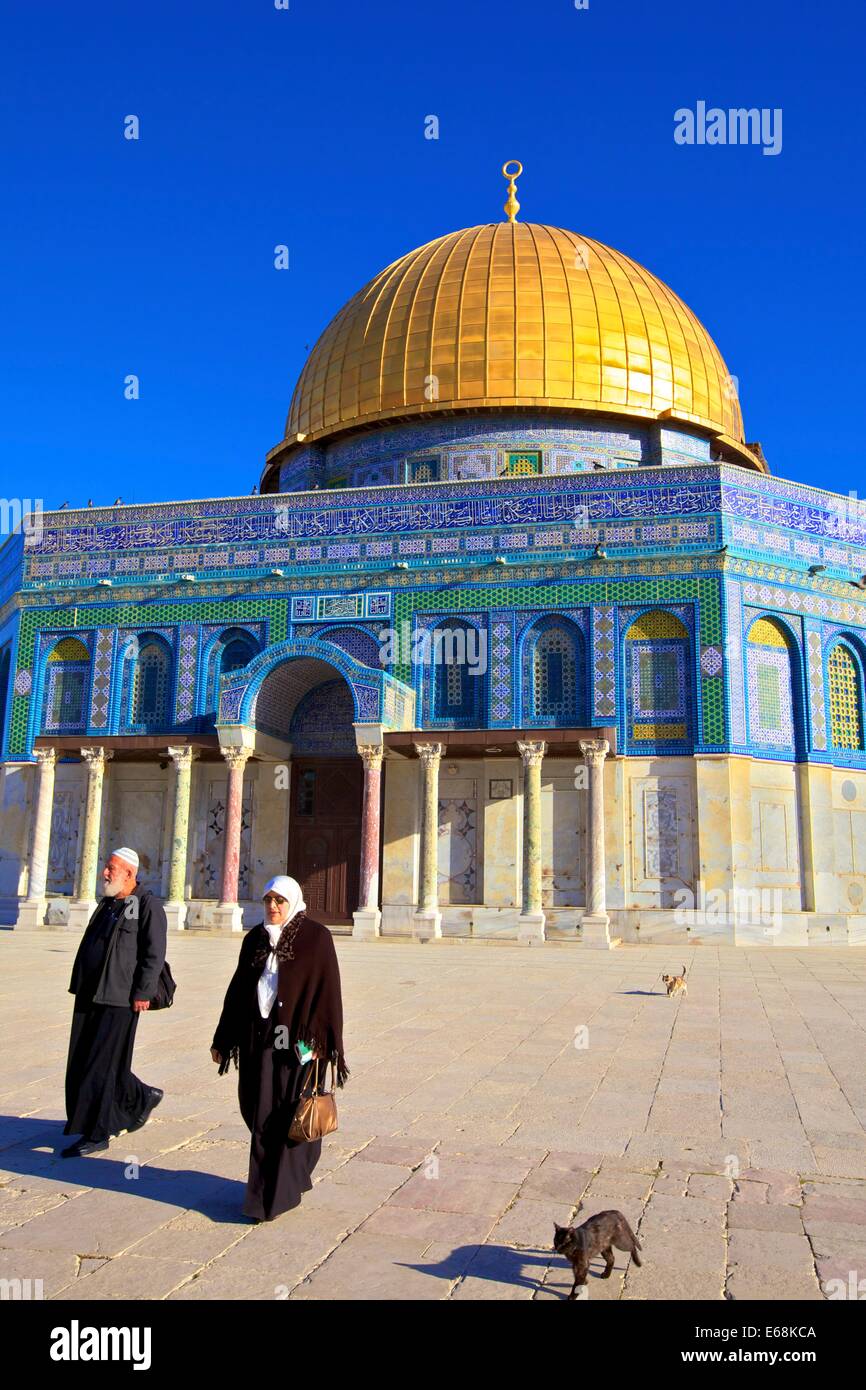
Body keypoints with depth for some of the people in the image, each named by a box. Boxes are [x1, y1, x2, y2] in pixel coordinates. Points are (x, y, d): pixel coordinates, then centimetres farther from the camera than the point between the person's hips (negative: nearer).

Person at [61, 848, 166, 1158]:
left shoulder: (148, 906, -10)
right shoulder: (107, 904, 16)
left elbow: (154, 954, -15)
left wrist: (142, 993, -18)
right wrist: (79, 986, 18)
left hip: (119, 999, -9)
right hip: (89, 997, 9)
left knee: (100, 1065, -5)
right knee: (80, 1062, 13)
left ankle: (96, 1134, 8)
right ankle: (141, 1098, 31)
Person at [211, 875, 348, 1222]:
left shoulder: (316, 937, -6)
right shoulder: (254, 938, 8)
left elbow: (328, 988, -8)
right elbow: (238, 988, 12)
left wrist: (322, 1041, -14)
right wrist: (223, 1038, 12)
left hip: (297, 1039, -5)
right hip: (258, 1036, 5)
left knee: (285, 1118, 0)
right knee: (258, 1112, 11)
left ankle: (272, 1198, 12)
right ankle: (292, 1180, 32)